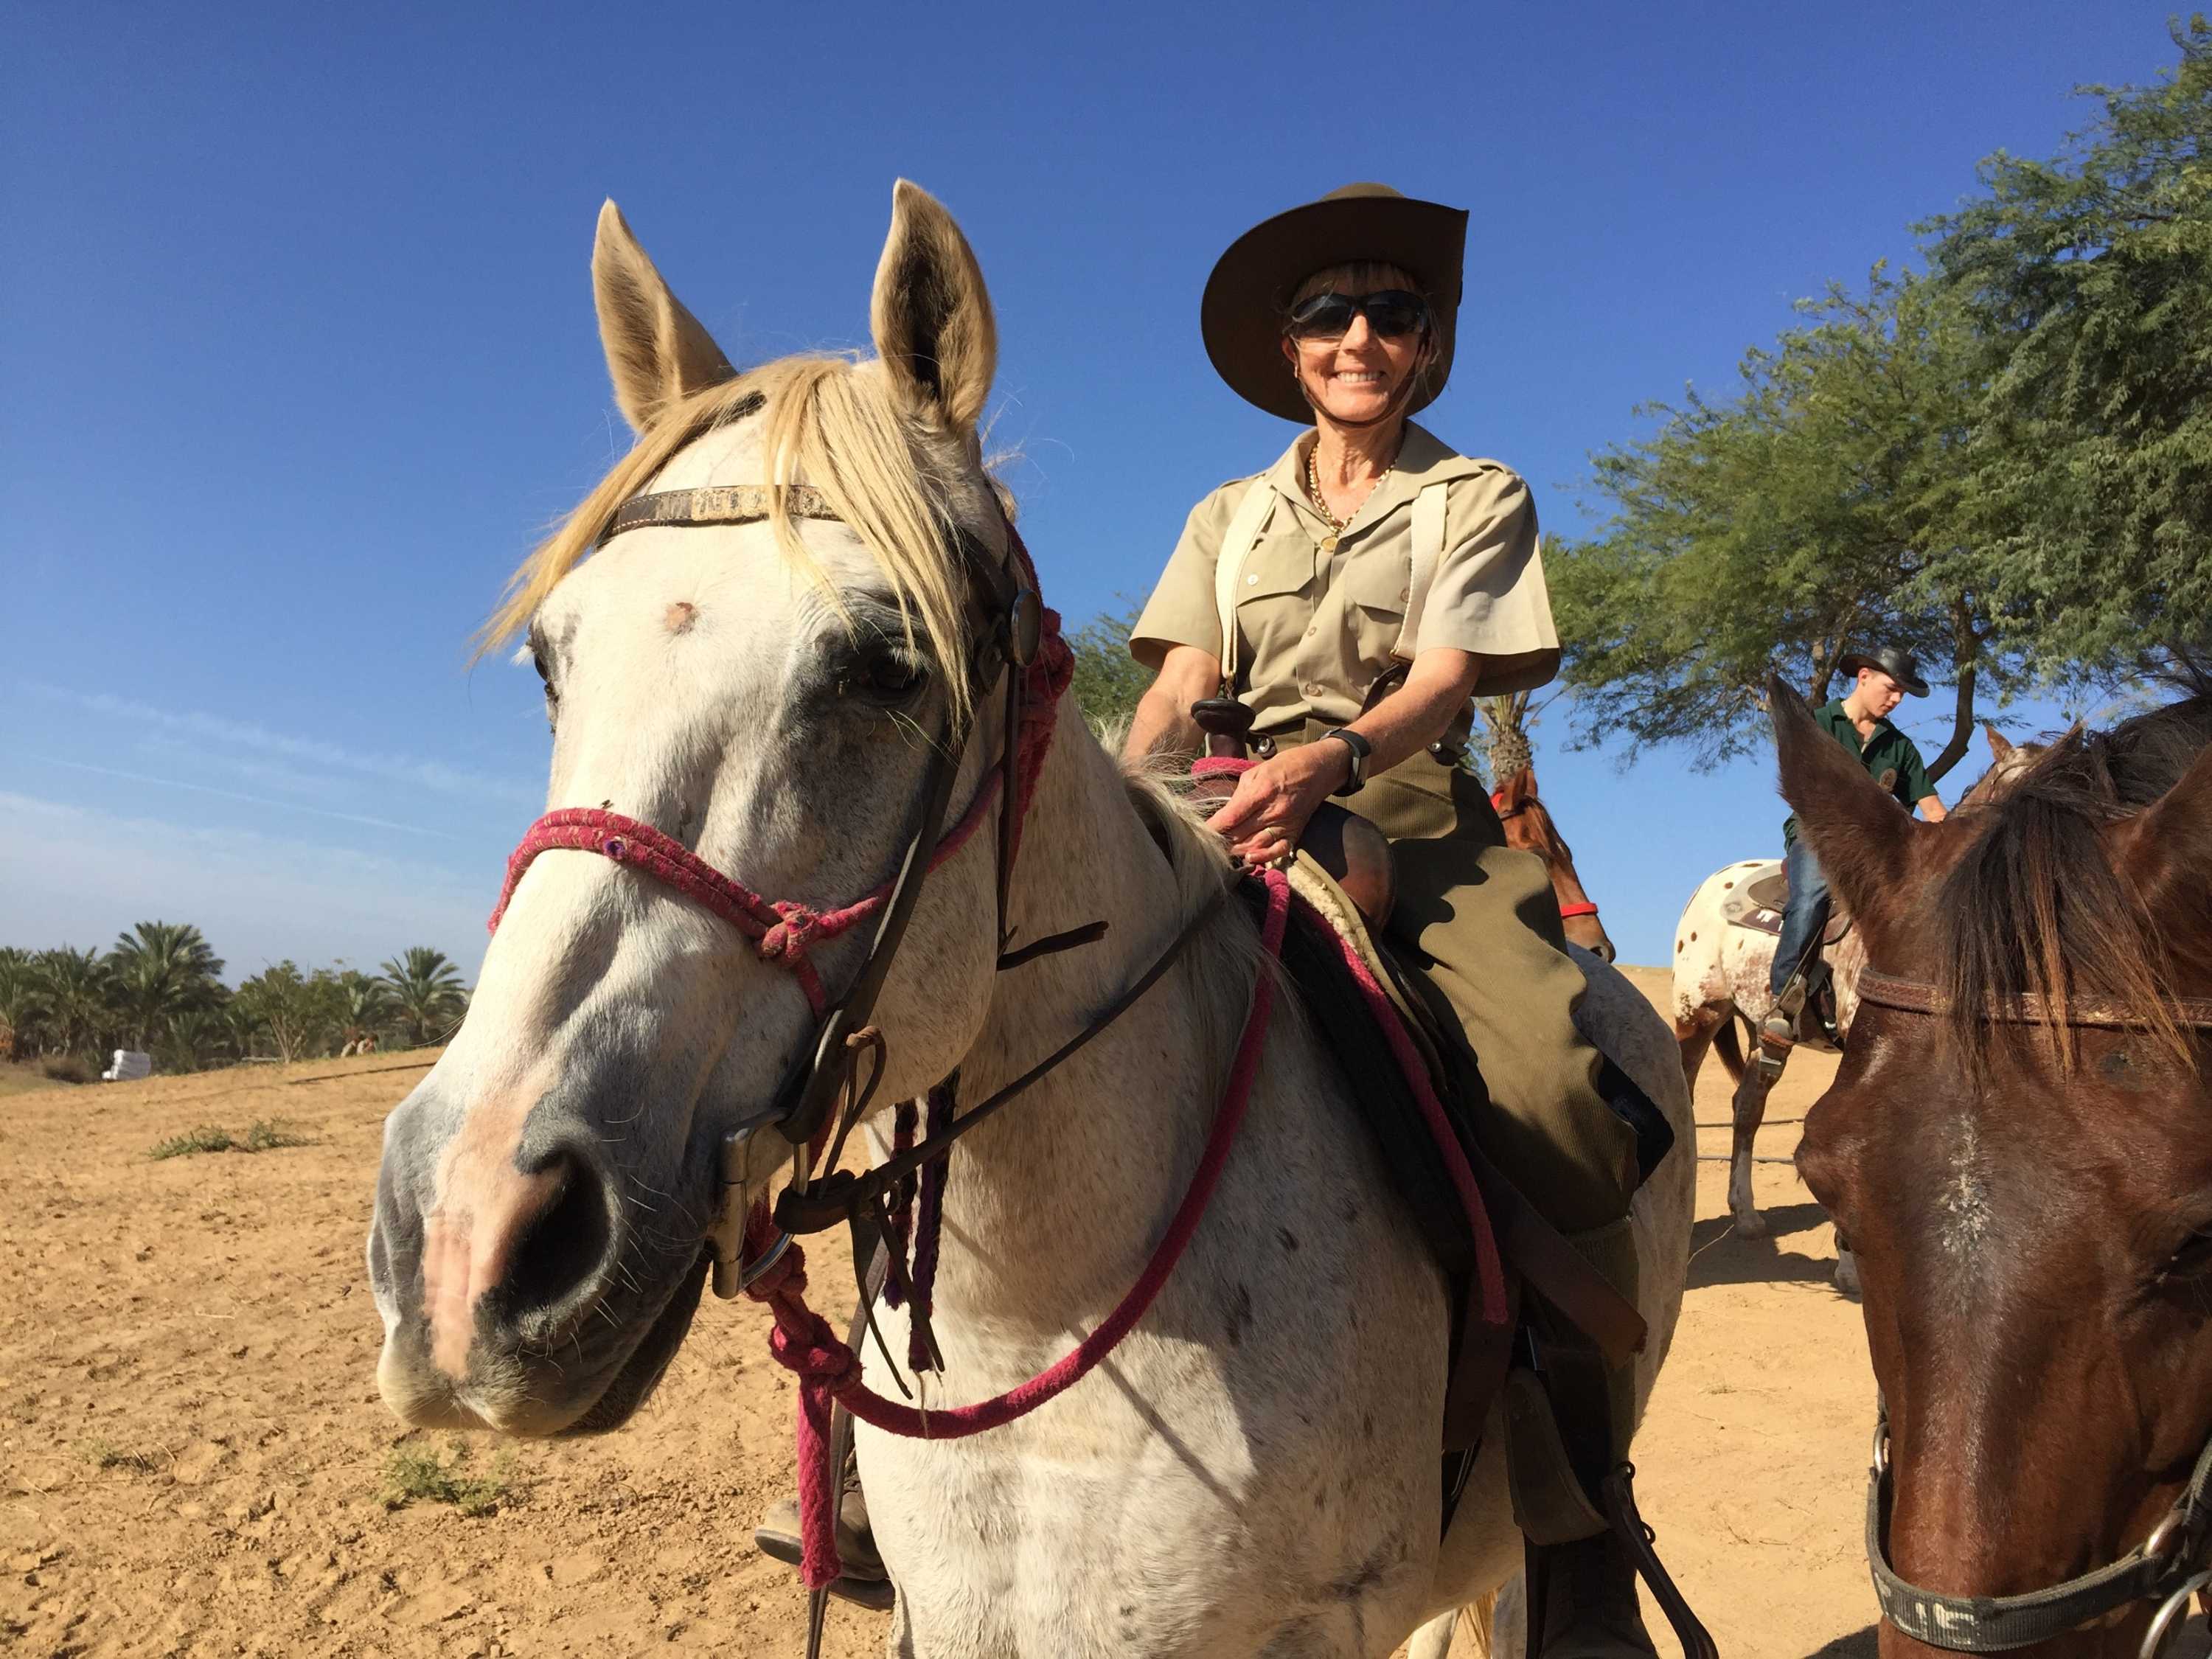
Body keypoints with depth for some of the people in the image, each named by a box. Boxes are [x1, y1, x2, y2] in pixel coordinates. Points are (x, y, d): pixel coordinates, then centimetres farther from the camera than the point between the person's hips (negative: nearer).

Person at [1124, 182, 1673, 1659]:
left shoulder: (1480, 501, 12)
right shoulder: (1229, 520, 21)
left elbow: (1438, 682, -4)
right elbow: (1177, 695, 8)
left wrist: (1330, 760, -26)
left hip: (1417, 824, -2)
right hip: (1235, 827, 3)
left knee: (1558, 1095, -30)